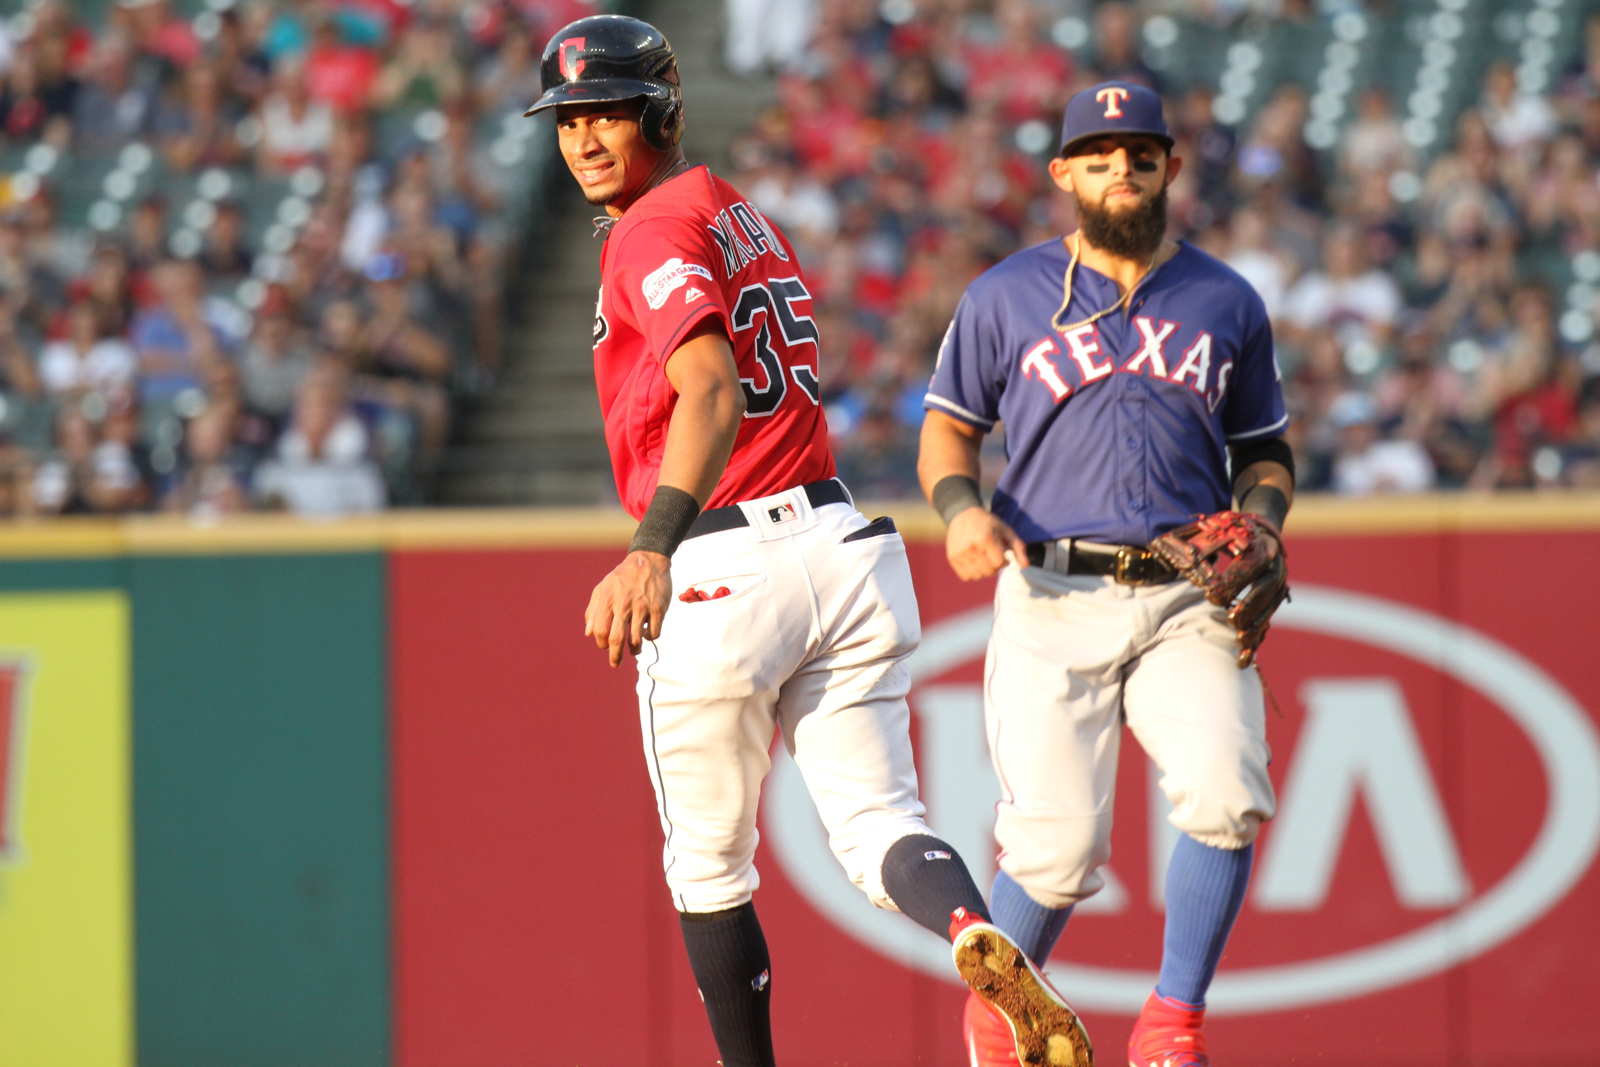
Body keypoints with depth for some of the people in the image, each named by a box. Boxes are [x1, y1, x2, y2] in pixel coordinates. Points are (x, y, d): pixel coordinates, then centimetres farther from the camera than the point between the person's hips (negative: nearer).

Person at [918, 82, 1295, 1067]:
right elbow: (949, 429, 15)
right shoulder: (1007, 298, 9)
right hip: (1052, 606, -1)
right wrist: (961, 508, -6)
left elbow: (1266, 450, 23)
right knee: (1058, 851, -9)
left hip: (1186, 604, 1)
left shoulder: (1228, 304, 14)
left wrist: (1260, 522, 1)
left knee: (1225, 797, -23)